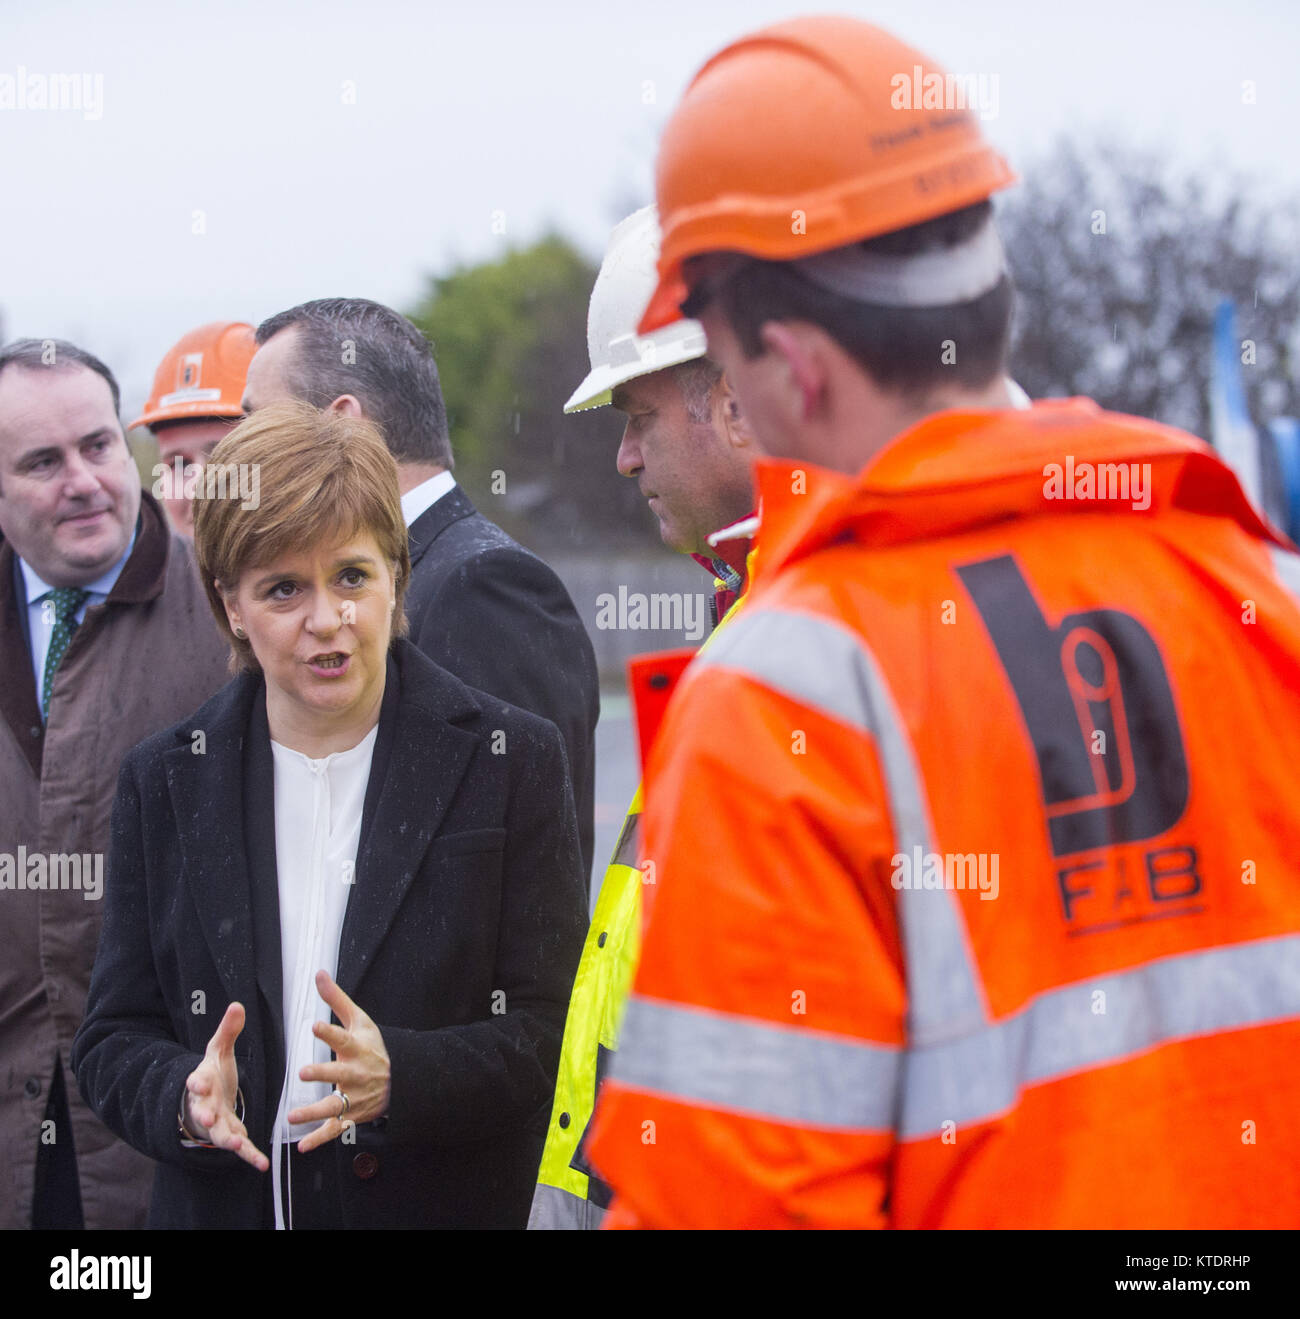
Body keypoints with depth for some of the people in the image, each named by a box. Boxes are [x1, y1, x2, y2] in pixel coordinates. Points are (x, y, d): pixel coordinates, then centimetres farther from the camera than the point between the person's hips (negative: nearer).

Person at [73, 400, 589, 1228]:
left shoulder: (512, 762, -4)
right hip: (224, 1206, 2)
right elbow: (114, 1042, 2)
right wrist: (186, 1100, -19)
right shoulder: (165, 781, 3)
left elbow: (549, 1032, -8)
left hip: (453, 1206, -1)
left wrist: (396, 1075, -25)